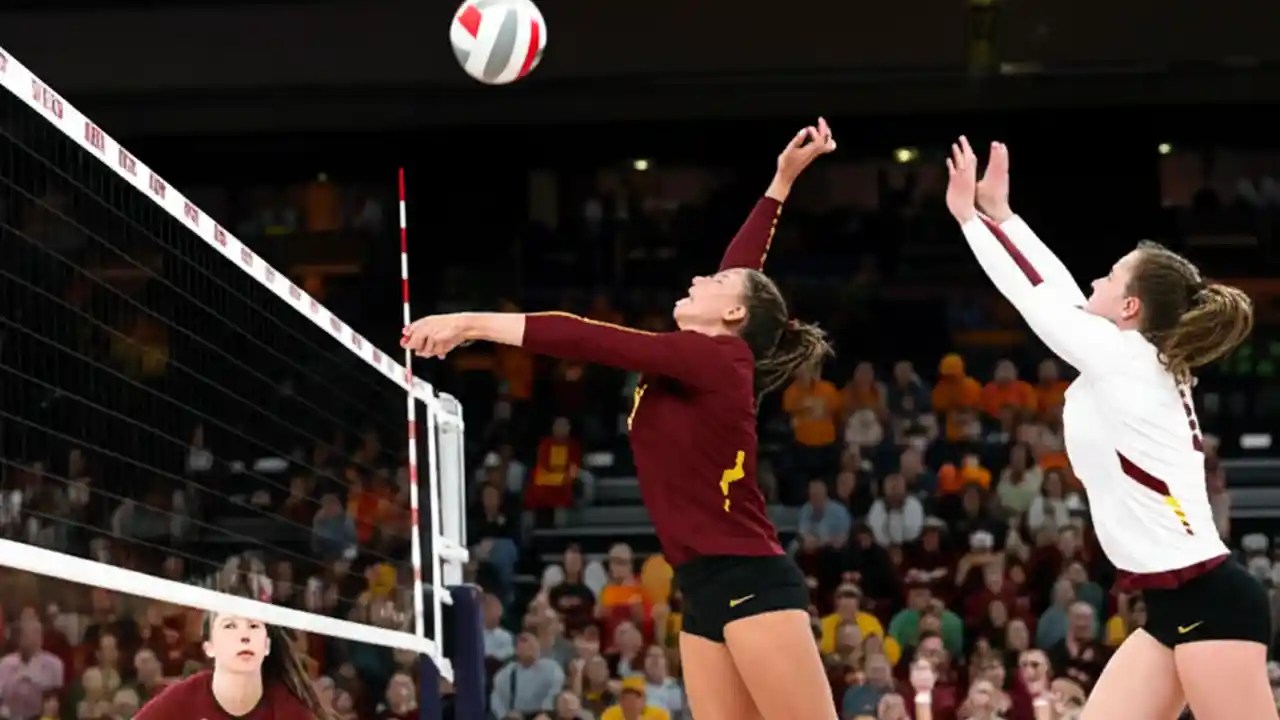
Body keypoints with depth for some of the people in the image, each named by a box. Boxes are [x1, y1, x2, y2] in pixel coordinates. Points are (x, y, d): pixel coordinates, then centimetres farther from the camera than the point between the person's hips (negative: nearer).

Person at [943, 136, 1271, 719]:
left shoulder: (1124, 358, -9)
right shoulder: (1142, 363, 15)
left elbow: (1031, 288, 0)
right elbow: (1058, 293, 25)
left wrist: (968, 213, 12)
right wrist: (999, 212, 32)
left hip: (1208, 600, -10)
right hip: (1176, 604, 10)